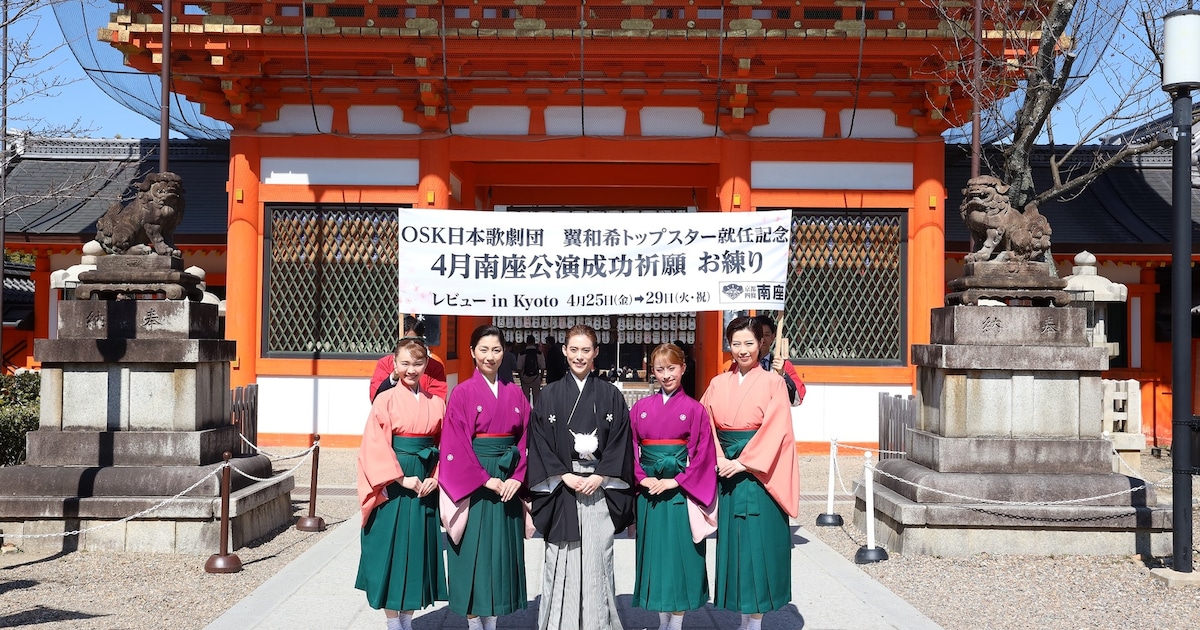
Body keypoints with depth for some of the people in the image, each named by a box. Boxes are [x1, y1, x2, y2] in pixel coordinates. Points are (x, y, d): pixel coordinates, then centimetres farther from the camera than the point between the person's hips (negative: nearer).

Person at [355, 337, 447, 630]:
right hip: (392, 486, -4)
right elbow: (376, 448, -11)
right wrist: (402, 479, -16)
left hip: (426, 486, 4)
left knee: (418, 550, 9)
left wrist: (435, 478, -7)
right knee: (391, 550, 2)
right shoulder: (385, 400, -5)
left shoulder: (436, 403, 6)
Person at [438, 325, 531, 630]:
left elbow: (525, 440, 6)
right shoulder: (463, 393, -5)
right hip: (473, 485, -4)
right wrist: (487, 480, -15)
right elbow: (457, 445, -11)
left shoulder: (515, 394, 8)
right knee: (474, 550, 1)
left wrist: (517, 478, -8)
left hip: (508, 485, 4)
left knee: (502, 550, 8)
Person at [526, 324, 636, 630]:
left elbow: (619, 441, 3)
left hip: (600, 489, 0)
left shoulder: (610, 395, 7)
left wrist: (600, 476, -9)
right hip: (561, 490, 0)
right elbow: (539, 442, 2)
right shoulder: (549, 395, 5)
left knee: (597, 557, 1)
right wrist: (564, 476, -8)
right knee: (562, 560, 0)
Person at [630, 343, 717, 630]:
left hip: (680, 492, -3)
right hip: (648, 492, 3)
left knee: (679, 555, 1)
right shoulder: (641, 407, 7)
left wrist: (676, 481, -14)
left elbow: (703, 454, -6)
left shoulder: (694, 409, -3)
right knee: (654, 553, 9)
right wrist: (642, 478, -9)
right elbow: (629, 447, 5)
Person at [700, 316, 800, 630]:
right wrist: (719, 460, -8)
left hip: (759, 474, -4)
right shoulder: (718, 384, 9)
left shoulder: (773, 382, -3)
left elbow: (776, 430, -11)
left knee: (758, 544, -1)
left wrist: (743, 462, -16)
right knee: (733, 543, 7)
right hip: (726, 475, 4)